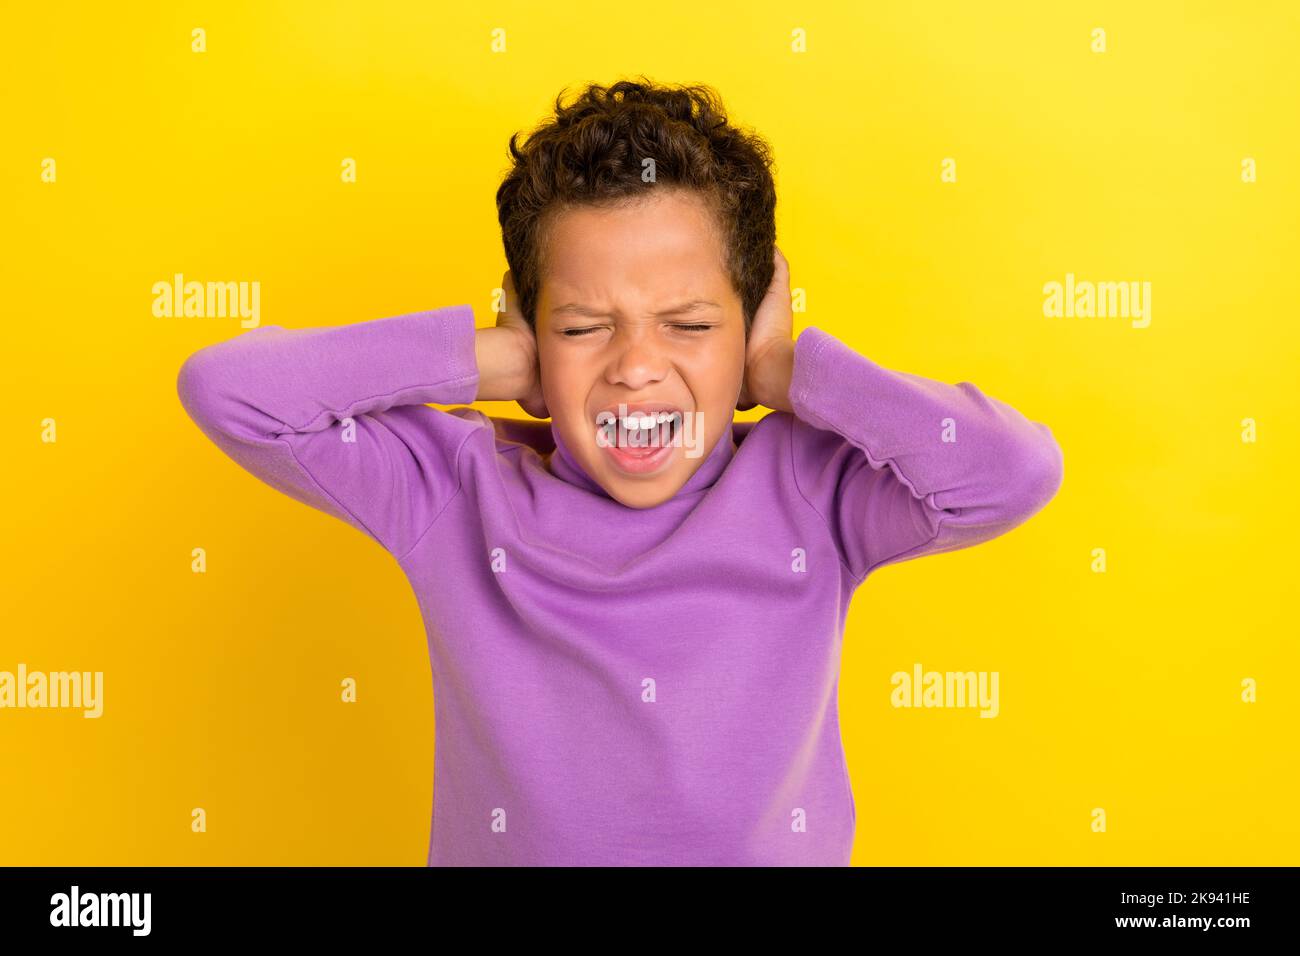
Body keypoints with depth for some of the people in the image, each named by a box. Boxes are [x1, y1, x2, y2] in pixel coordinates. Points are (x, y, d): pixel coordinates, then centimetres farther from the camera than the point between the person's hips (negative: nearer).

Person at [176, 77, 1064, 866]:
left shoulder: (813, 490, -5)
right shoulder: (457, 489, -4)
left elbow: (1016, 470, -17)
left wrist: (792, 373, -11)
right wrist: (484, 361, -10)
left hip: (775, 846, 0)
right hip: (501, 848, 1)